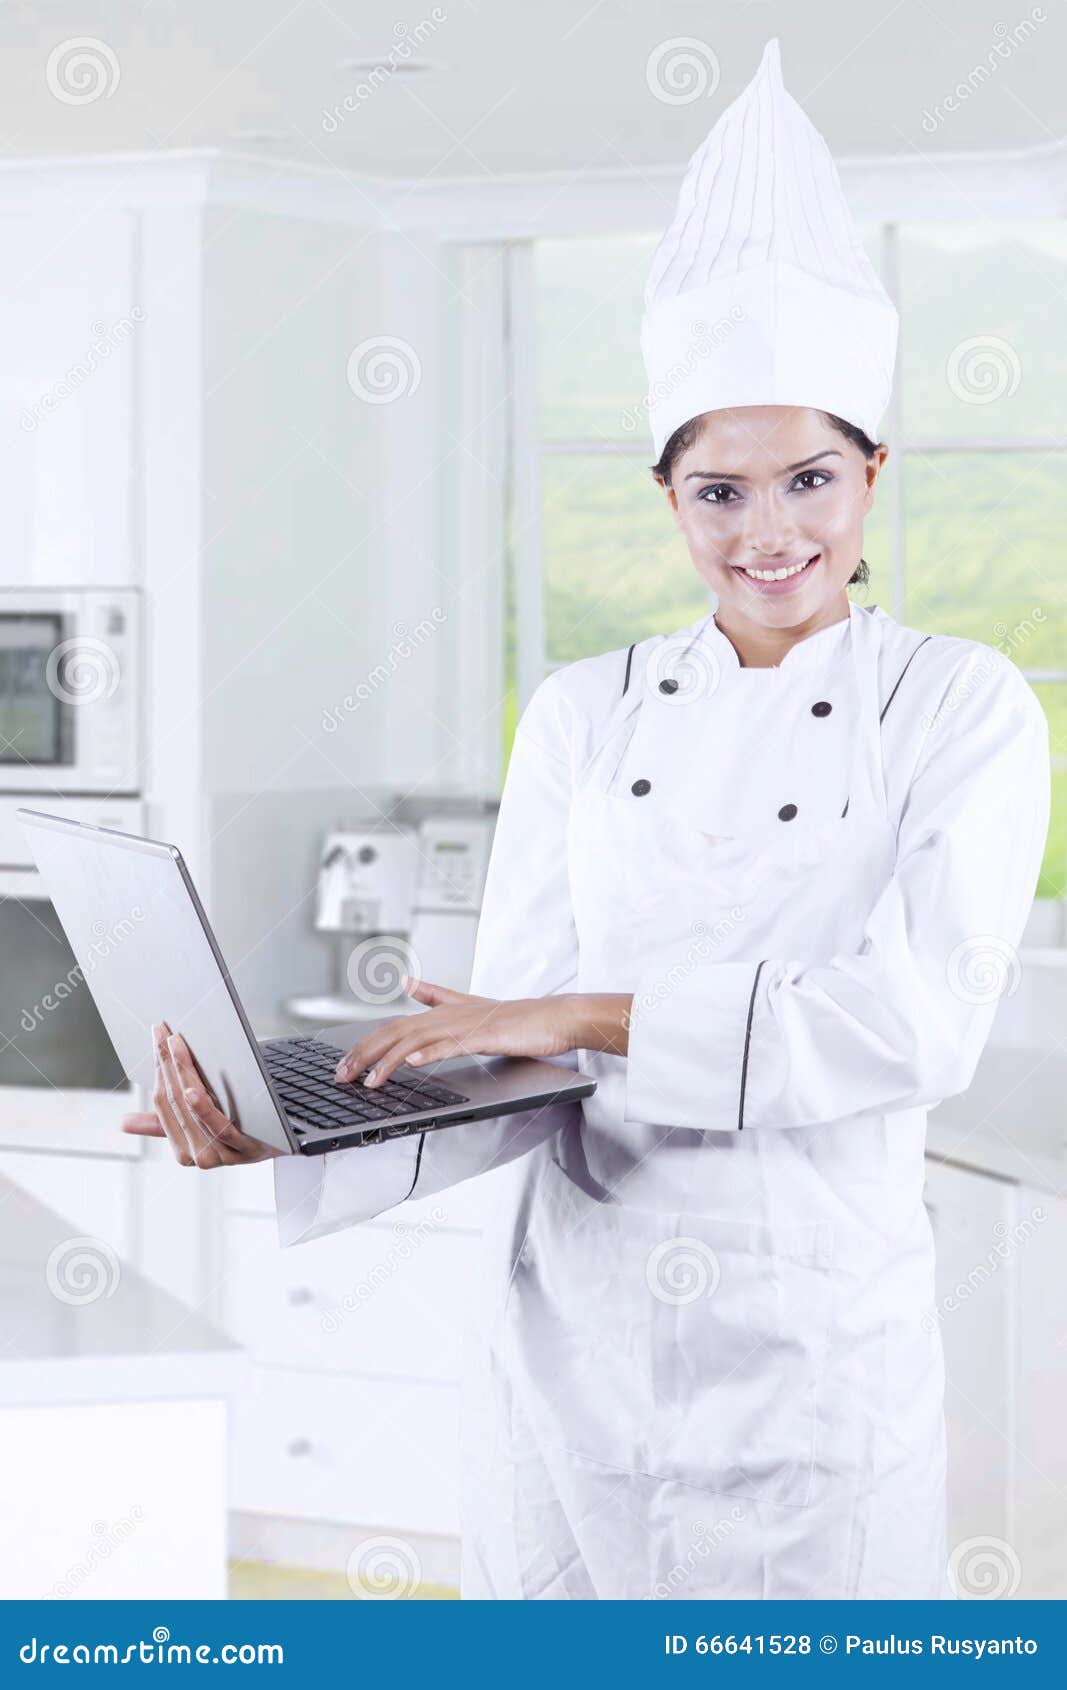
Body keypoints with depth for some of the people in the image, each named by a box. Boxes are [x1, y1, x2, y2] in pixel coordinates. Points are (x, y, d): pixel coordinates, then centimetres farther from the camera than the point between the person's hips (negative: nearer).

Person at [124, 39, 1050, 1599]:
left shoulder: (963, 708, -3)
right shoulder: (584, 717, 4)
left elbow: (924, 1017, -18)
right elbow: (515, 1065, -1)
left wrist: (590, 1015, -22)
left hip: (816, 1354, -2)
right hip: (573, 1337, 2)